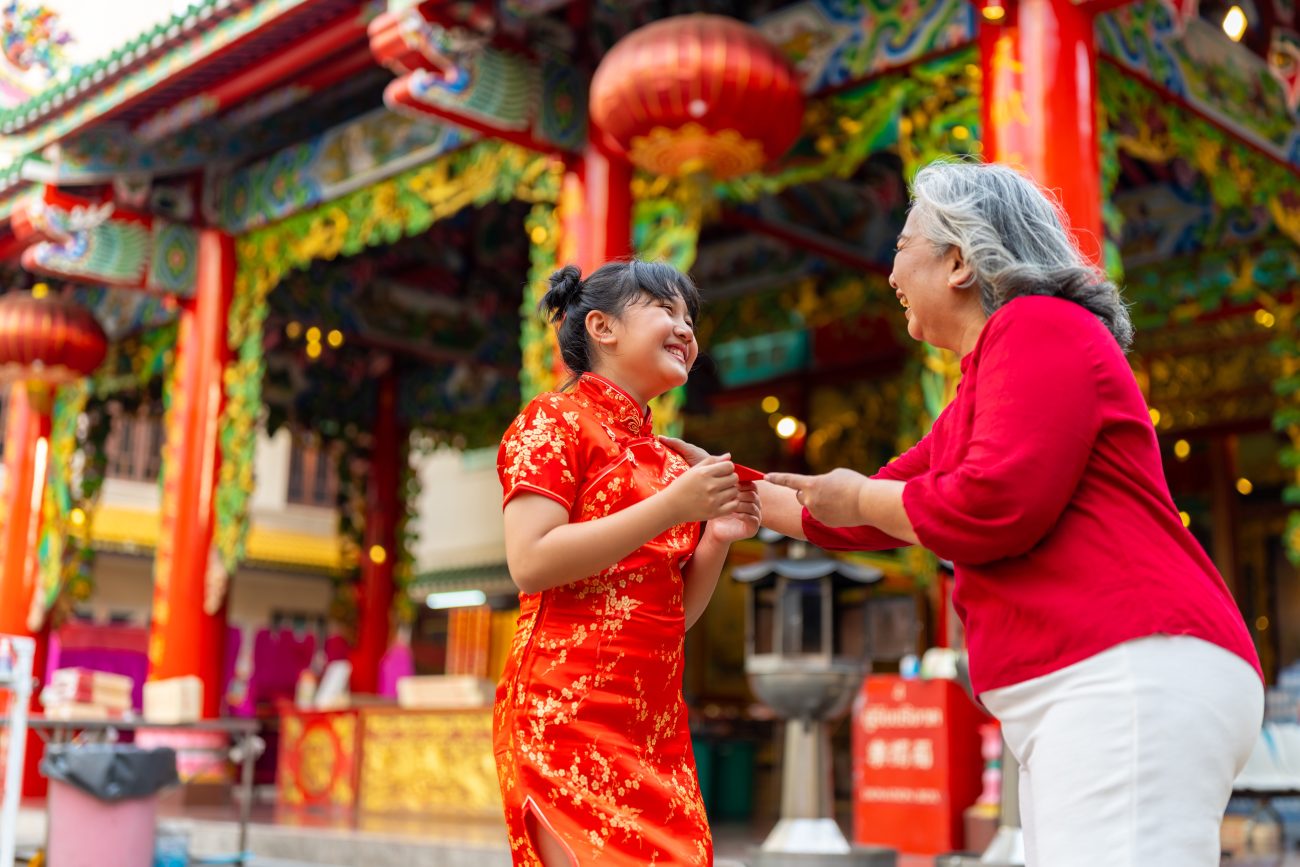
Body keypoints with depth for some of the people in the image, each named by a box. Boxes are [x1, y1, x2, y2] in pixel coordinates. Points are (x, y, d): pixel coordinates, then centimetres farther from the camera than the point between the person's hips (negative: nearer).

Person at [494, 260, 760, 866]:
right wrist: (673, 507, -16)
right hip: (567, 713, -7)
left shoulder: (668, 460, 18)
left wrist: (716, 540, 2)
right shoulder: (555, 421, -1)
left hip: (657, 722, 7)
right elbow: (529, 563, -15)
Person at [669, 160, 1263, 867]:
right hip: (1070, 700, 10)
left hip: (1128, 675, -10)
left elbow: (994, 507, -17)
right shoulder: (974, 400, 28)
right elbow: (860, 518, 34)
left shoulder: (1039, 328, -3)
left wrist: (859, 498, 1)